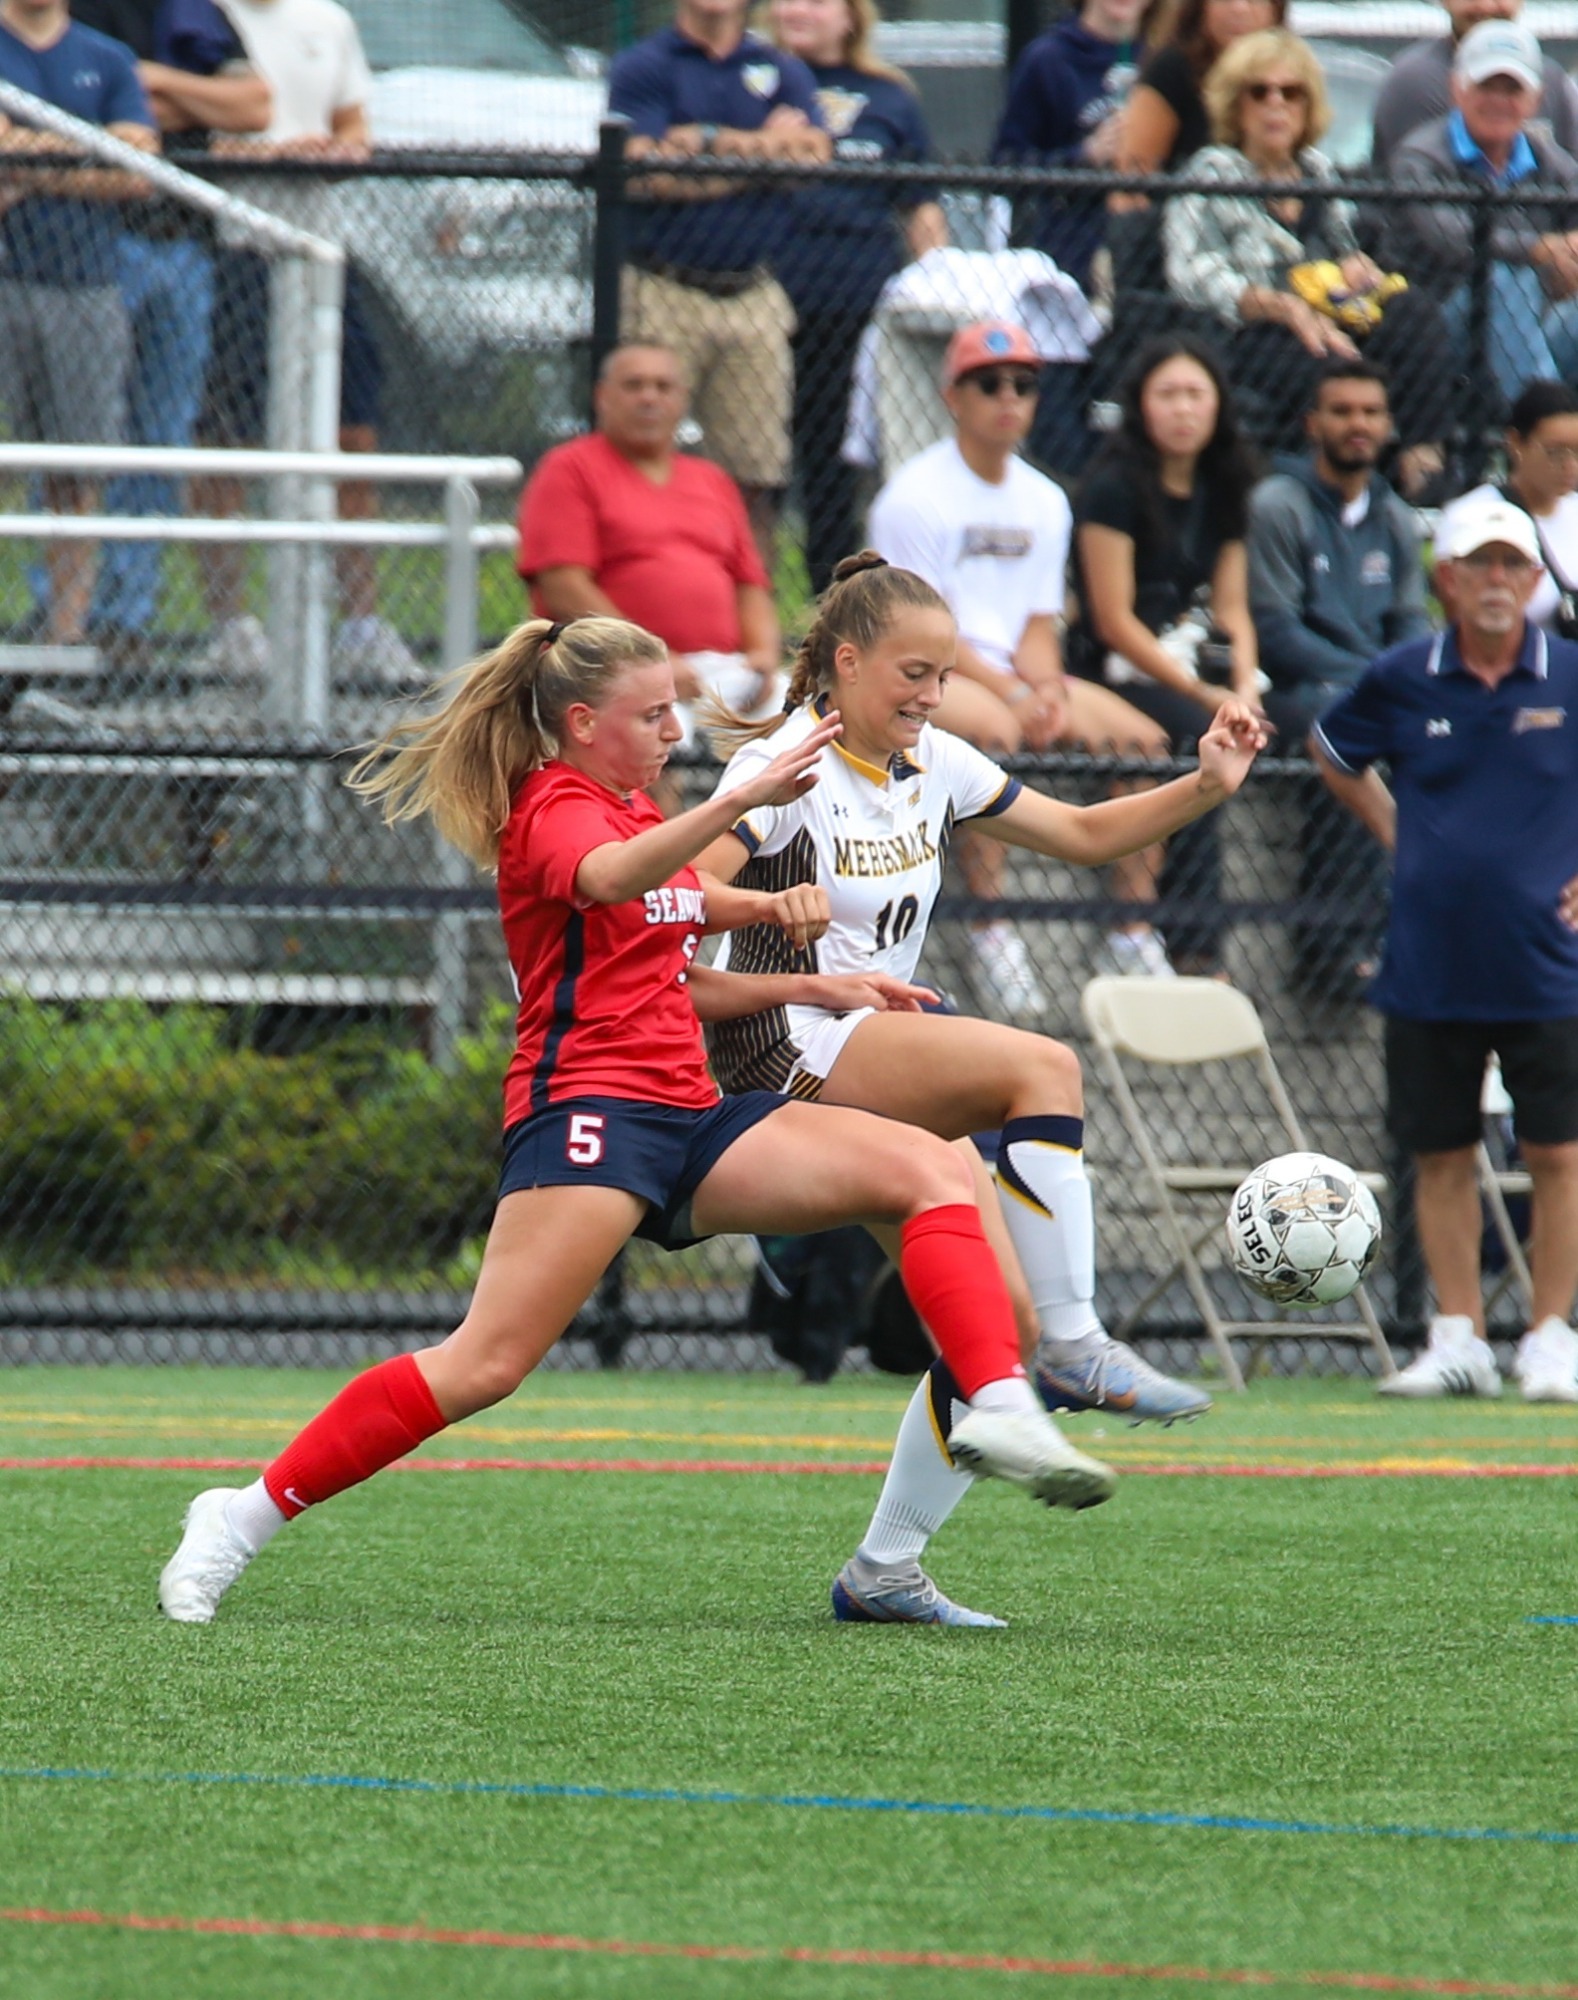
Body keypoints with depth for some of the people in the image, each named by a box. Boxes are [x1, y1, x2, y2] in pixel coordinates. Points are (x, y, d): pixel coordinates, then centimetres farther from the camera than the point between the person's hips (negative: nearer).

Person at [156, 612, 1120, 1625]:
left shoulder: (632, 805, 20)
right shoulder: (554, 809, -7)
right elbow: (611, 878, -33)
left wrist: (769, 906, 24)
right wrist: (745, 797, -46)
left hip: (690, 1116, 9)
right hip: (588, 1111, -9)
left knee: (932, 1169, -6)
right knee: (486, 1363, -20)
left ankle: (1001, 1411, -20)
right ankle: (244, 1517, -13)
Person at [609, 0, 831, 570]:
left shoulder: (784, 71, 14)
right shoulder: (642, 68, 3)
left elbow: (813, 158, -1)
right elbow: (649, 175, -11)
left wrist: (710, 141, -7)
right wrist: (764, 149, -4)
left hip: (755, 299, 3)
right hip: (665, 293, -3)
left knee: (756, 479, 1)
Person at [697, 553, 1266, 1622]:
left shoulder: (934, 765, 11)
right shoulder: (785, 768, -10)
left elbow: (1084, 833, 20)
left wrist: (1205, 788, 5)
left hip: (891, 1082, 8)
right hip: (790, 1059, -8)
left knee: (1002, 1317, -7)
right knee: (1045, 1066, -30)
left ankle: (886, 1570, 4)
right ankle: (1077, 1352, -27)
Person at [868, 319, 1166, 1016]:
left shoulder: (1045, 502, 13)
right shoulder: (916, 495, -8)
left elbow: (1038, 624, 10)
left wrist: (1047, 690, -12)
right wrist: (1010, 693, -23)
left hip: (1011, 676, 7)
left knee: (1140, 736, -10)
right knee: (991, 727, -38)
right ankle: (990, 925, -35)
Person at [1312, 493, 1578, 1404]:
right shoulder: (1402, 681, 1)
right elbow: (1335, 752, 22)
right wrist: (1392, 829, 10)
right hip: (1431, 970, 2)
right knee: (1442, 1156, 5)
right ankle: (1459, 1339, 12)